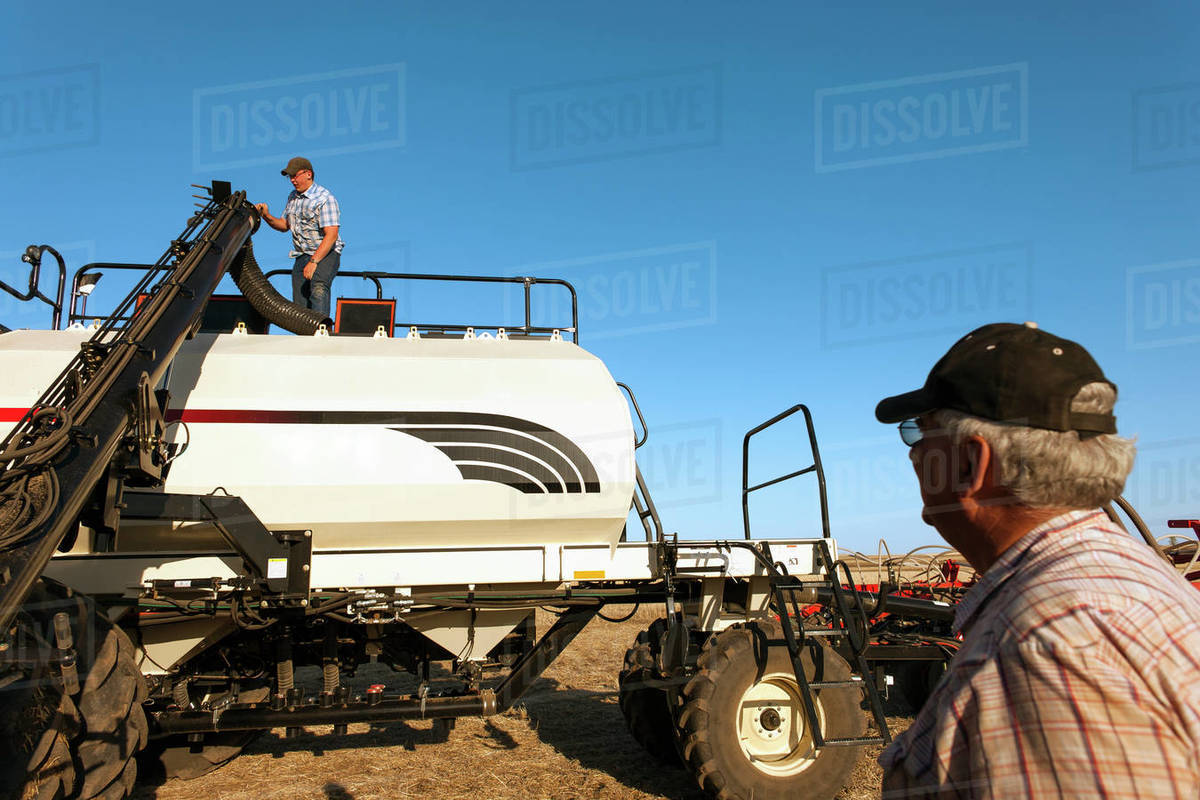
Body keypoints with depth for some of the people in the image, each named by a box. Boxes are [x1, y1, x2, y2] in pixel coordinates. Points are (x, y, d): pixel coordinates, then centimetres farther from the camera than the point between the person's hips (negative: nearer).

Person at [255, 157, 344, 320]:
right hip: (302, 256, 8)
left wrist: (314, 262, -28)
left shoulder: (325, 199, -13)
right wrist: (267, 217, 3)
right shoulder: (293, 197, 14)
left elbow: (331, 235, -21)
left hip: (326, 254, -8)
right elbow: (285, 225, 24)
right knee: (300, 306, 1)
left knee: (318, 288, -33)